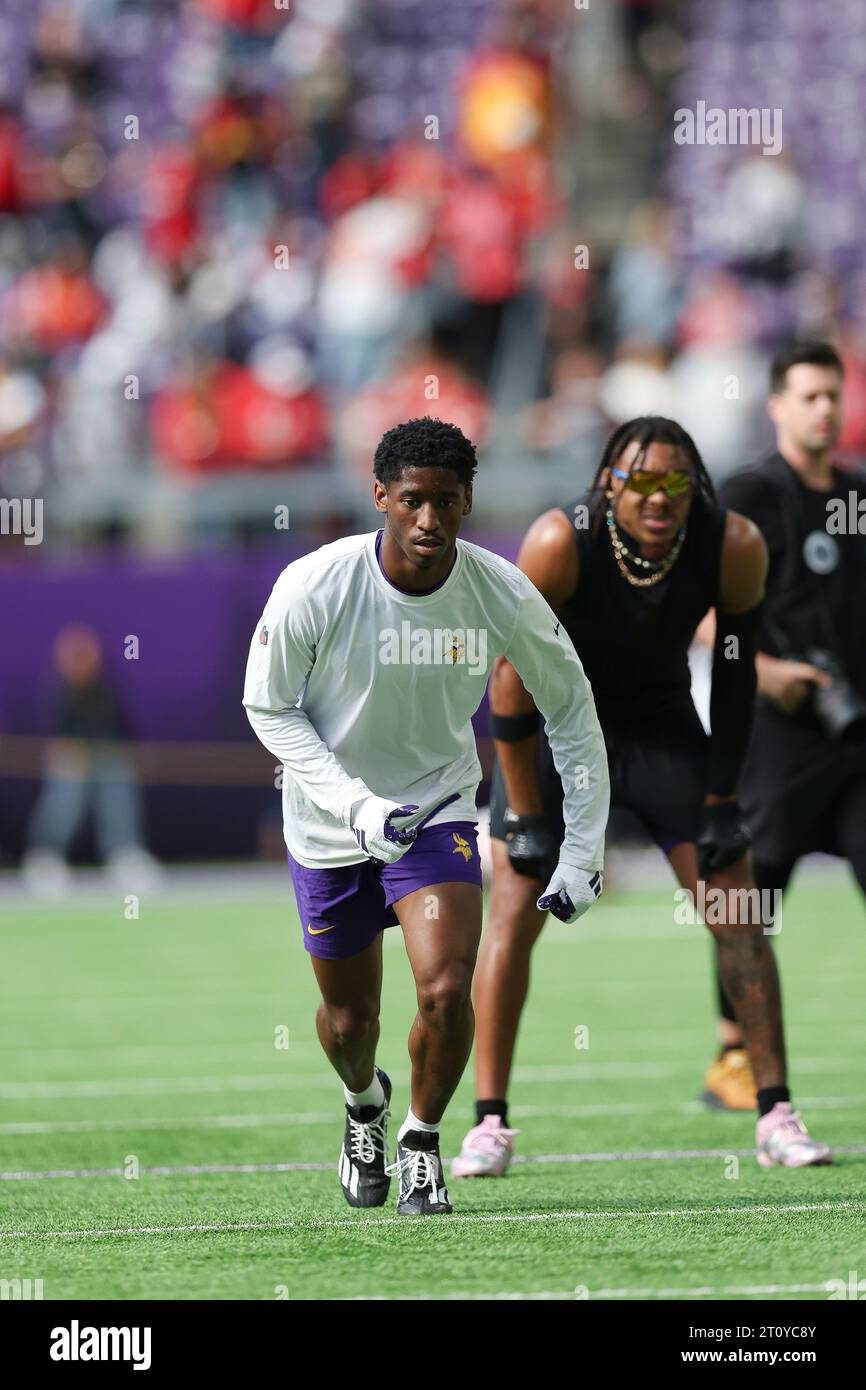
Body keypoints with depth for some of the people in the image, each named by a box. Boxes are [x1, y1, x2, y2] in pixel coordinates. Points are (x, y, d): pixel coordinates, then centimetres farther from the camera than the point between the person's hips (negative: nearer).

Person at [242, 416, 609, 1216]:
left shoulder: (504, 596, -17)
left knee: (446, 991, -19)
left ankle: (422, 1139, 10)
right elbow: (268, 707, -9)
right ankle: (363, 1102, 48)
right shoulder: (312, 588, -22)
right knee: (348, 1019, 10)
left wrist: (583, 851, -5)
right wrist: (354, 804, -22)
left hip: (438, 810, 0)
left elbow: (571, 708, -2)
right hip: (330, 824, 0)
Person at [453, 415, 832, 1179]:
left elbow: (735, 677, -8)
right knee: (513, 912, -11)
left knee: (739, 914, -4)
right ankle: (490, 1124, -5)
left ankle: (777, 1116, 3)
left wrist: (720, 803, -6)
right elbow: (512, 677, -21)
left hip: (663, 728, 2)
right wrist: (528, 815, -18)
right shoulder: (560, 542, -29)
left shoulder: (737, 547, -22)